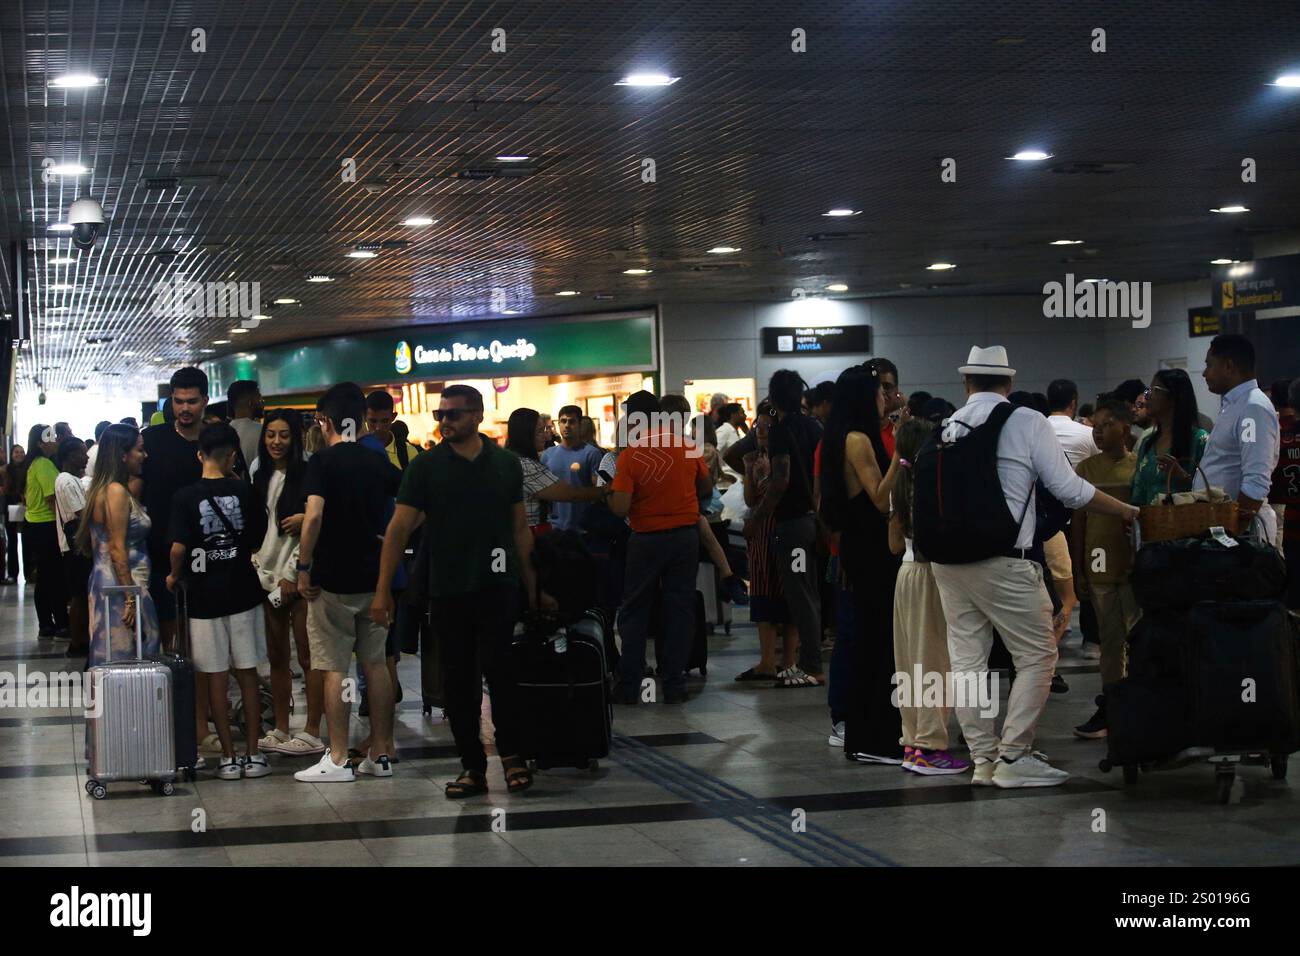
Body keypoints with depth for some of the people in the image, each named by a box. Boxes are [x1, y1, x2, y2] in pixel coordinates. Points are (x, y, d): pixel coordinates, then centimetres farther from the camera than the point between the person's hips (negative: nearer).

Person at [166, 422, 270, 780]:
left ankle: (228, 757, 8)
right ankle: (253, 754, 11)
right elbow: (258, 538, 7)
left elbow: (178, 547, -15)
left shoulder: (185, 496, -9)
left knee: (216, 679, 5)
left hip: (204, 596, -1)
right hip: (242, 592, 2)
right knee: (247, 674, 9)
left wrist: (174, 576, 3)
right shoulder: (243, 491, -3)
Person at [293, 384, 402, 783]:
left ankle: (338, 760, 2)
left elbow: (314, 516, -22)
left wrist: (303, 566, -13)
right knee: (376, 664, 11)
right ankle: (381, 754, 15)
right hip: (374, 578, 5)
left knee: (335, 669, 0)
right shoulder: (378, 462, 6)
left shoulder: (323, 461, -10)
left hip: (333, 581, -5)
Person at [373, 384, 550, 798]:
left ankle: (511, 751, 5)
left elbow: (520, 527, 13)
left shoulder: (506, 464, 6)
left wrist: (532, 586, 12)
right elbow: (399, 528, -3)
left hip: (497, 584, -1)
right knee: (458, 678, 5)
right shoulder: (427, 466, 0)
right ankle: (472, 767, 14)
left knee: (497, 664, -12)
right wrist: (383, 590, -9)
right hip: (448, 588, 1)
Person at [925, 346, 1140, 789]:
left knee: (967, 660, 10)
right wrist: (1130, 512, 6)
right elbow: (1069, 489, -5)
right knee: (1037, 656, 4)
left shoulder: (947, 429, 9)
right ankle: (1013, 757, -1)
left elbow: (932, 493, 12)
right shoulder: (1026, 422, -4)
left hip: (948, 560, 6)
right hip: (1004, 564, -6)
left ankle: (983, 760, 13)